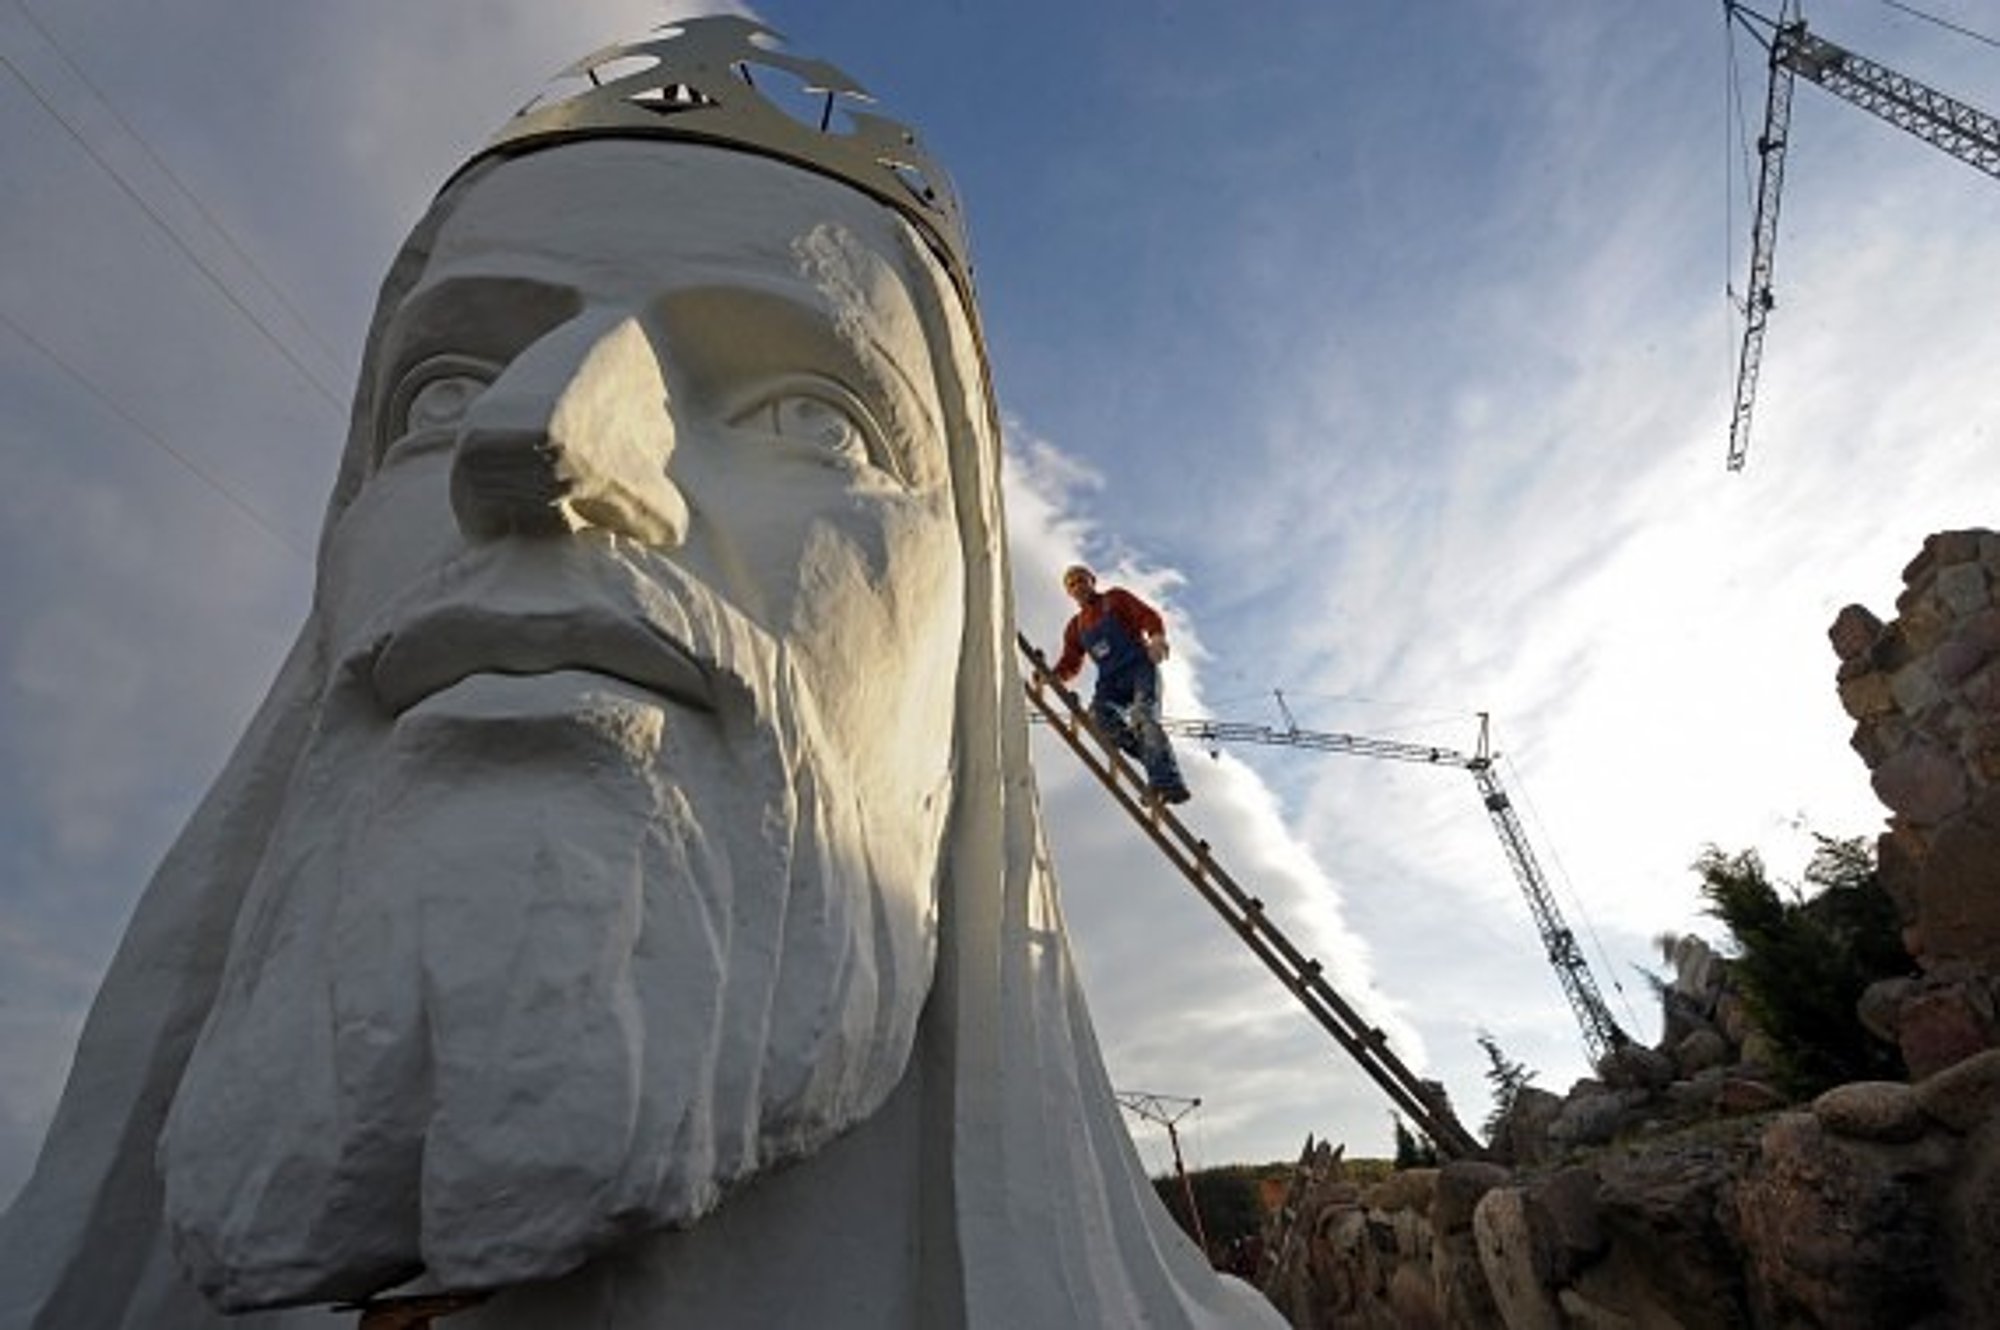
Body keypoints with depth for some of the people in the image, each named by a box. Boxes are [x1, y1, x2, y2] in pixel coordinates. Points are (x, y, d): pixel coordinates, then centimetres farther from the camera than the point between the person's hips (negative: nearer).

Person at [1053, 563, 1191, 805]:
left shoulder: (1115, 598, 10)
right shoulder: (1075, 627, 22)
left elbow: (1149, 616, -1)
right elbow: (1070, 664, 19)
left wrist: (1157, 638, -23)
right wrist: (1051, 676, -3)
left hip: (1140, 667, -4)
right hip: (1111, 680, 4)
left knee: (1143, 717, -28)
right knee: (1098, 714, -28)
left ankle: (1169, 782, -35)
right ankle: (1156, 762, -27)